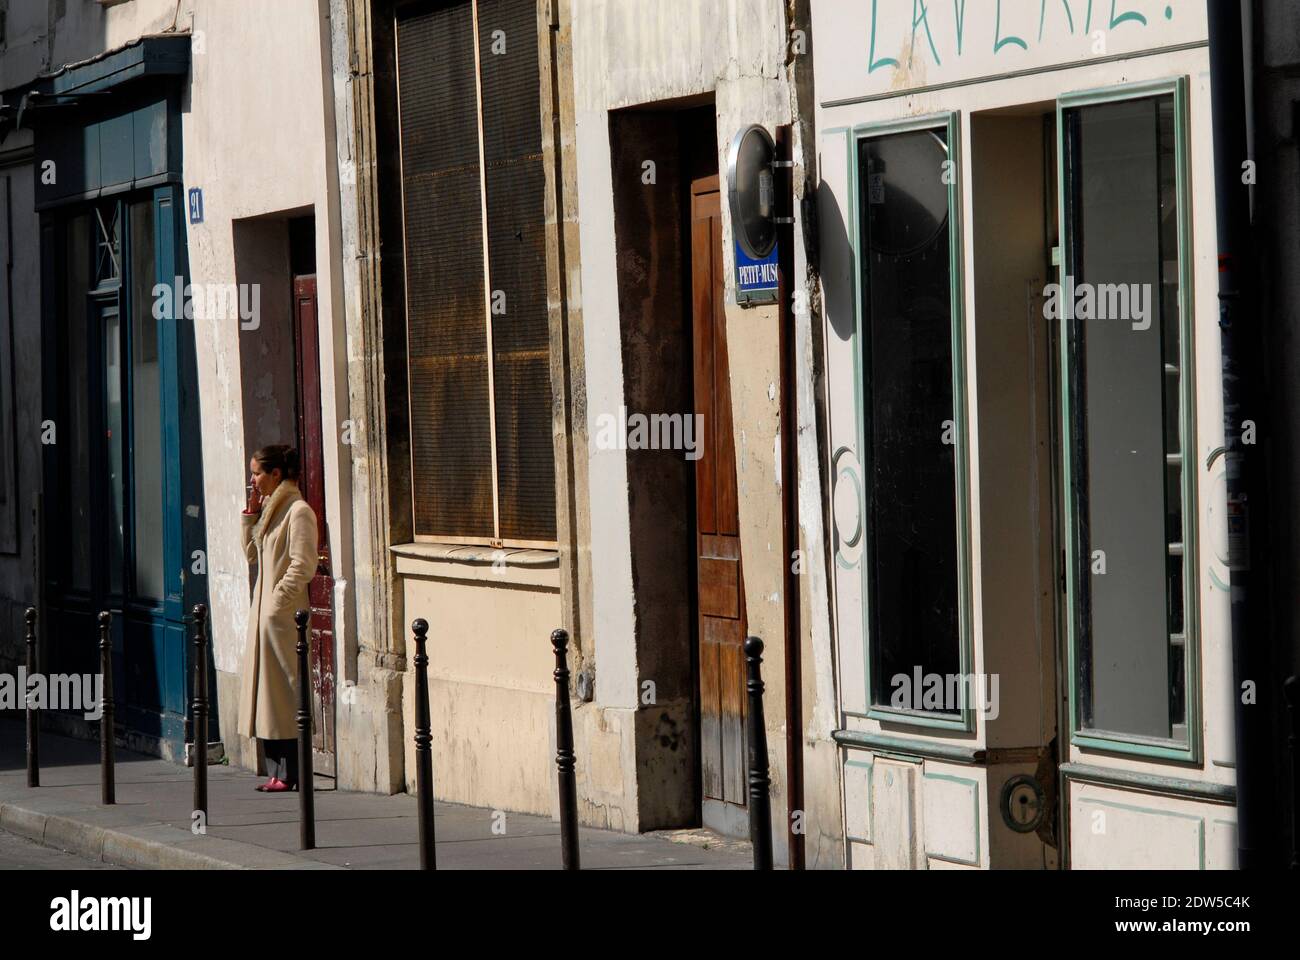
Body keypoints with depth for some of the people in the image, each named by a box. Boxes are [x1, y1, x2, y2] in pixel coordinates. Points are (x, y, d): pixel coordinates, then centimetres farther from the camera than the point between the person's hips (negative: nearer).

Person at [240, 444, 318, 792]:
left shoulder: (298, 511, -12)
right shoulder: (271, 511, 16)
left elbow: (303, 567, -17)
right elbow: (251, 554, 21)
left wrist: (277, 602, -17)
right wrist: (251, 513, 13)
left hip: (285, 616, -9)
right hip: (265, 615, 9)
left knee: (284, 693, -8)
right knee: (267, 693, 8)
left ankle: (290, 774, -6)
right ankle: (278, 771, 11)